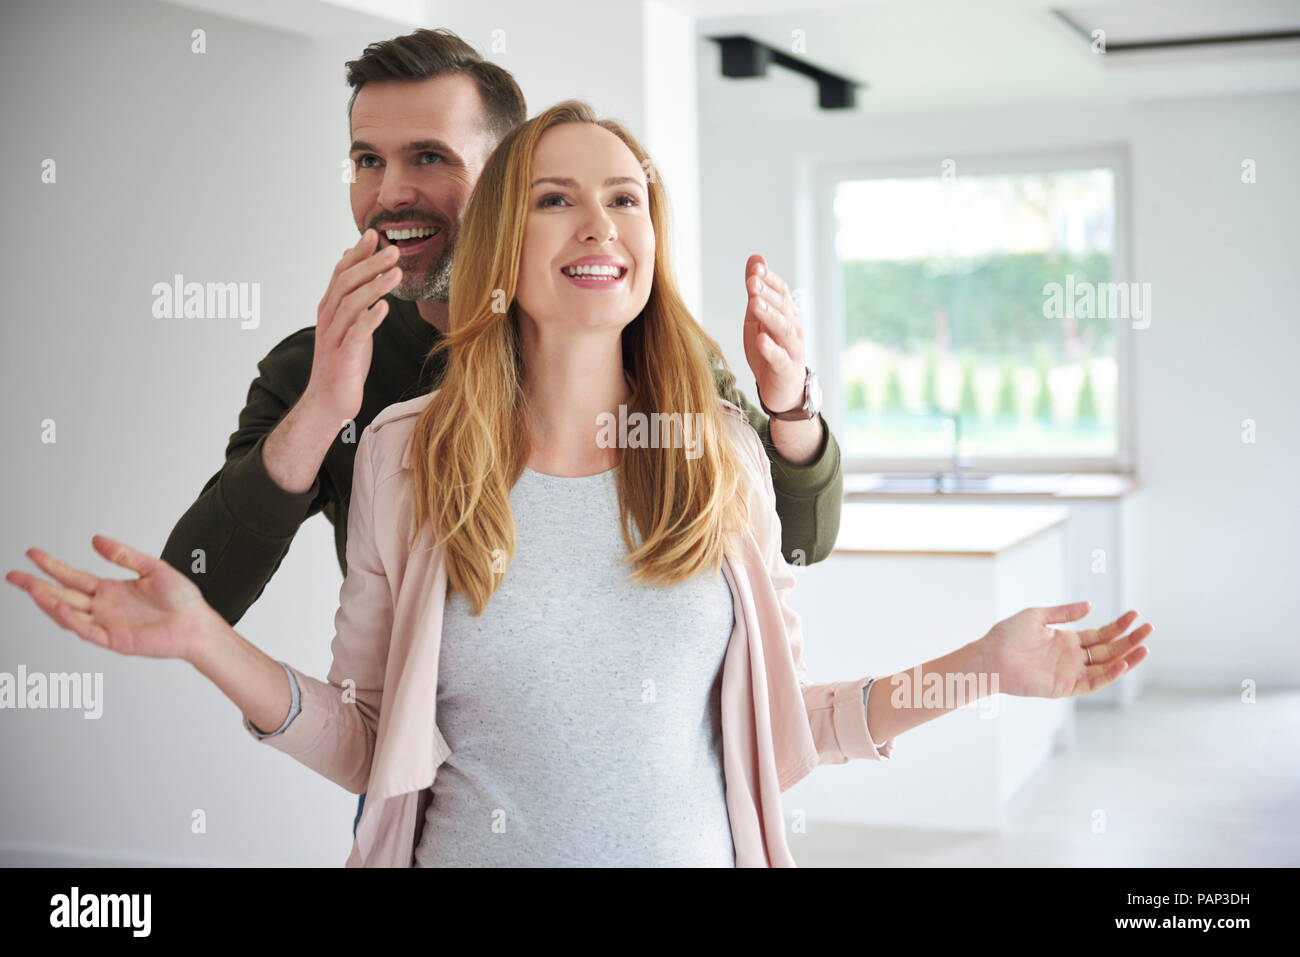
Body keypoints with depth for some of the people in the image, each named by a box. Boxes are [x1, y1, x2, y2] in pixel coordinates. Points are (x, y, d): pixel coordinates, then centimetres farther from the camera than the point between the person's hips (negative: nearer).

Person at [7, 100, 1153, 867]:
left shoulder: (721, 452, -2)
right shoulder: (406, 453, -6)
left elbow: (781, 719, 3)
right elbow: (363, 742, -4)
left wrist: (978, 667, -5)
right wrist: (208, 642, -17)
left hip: (695, 849, 1)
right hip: (476, 851, -1)